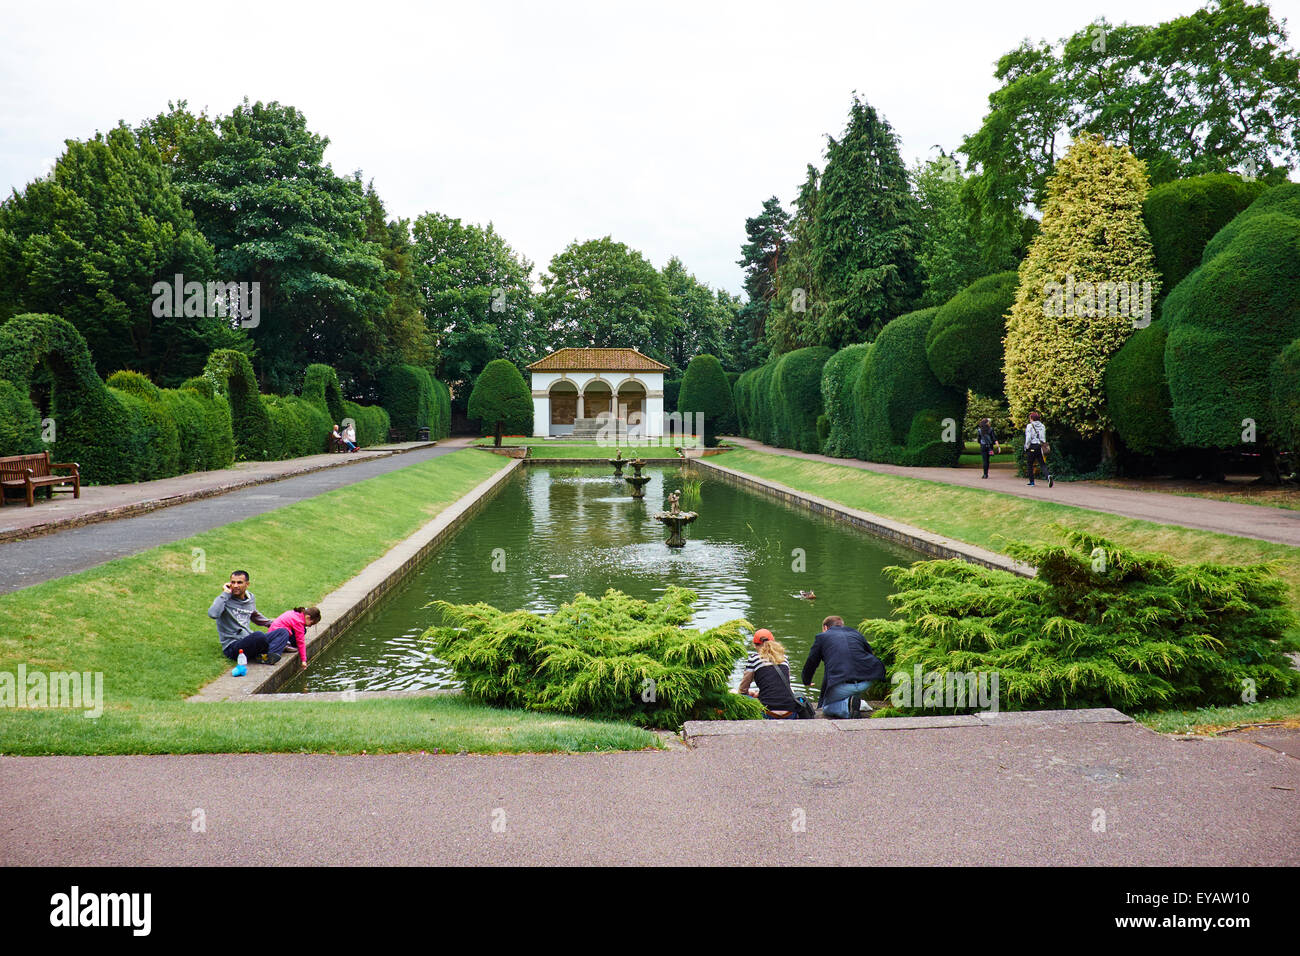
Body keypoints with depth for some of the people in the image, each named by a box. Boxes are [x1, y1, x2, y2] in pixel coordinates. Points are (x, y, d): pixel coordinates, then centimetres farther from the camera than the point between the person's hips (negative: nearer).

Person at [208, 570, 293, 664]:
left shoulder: (250, 598, 13)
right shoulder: (225, 600, -8)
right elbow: (212, 614, -30)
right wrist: (225, 593, -20)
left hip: (250, 641, 8)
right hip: (232, 647, -8)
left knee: (283, 632, -5)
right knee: (259, 635, -36)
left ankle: (266, 656, -30)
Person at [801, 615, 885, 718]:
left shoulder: (821, 637, 19)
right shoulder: (856, 634, 27)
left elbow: (810, 664, 26)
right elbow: (870, 655, 33)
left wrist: (807, 682, 46)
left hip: (842, 685, -4)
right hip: (867, 682, 4)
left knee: (826, 708, 18)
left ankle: (848, 704, -10)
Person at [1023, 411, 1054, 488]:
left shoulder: (1029, 426, -7)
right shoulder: (1042, 426, 8)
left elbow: (1028, 438, -13)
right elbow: (1044, 438, 9)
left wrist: (1026, 447, -3)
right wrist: (1044, 446, 17)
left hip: (1032, 447, -4)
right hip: (1040, 446, 4)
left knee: (1029, 464, 9)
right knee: (1043, 464, 2)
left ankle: (1031, 482, 12)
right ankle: (1049, 476, -24)